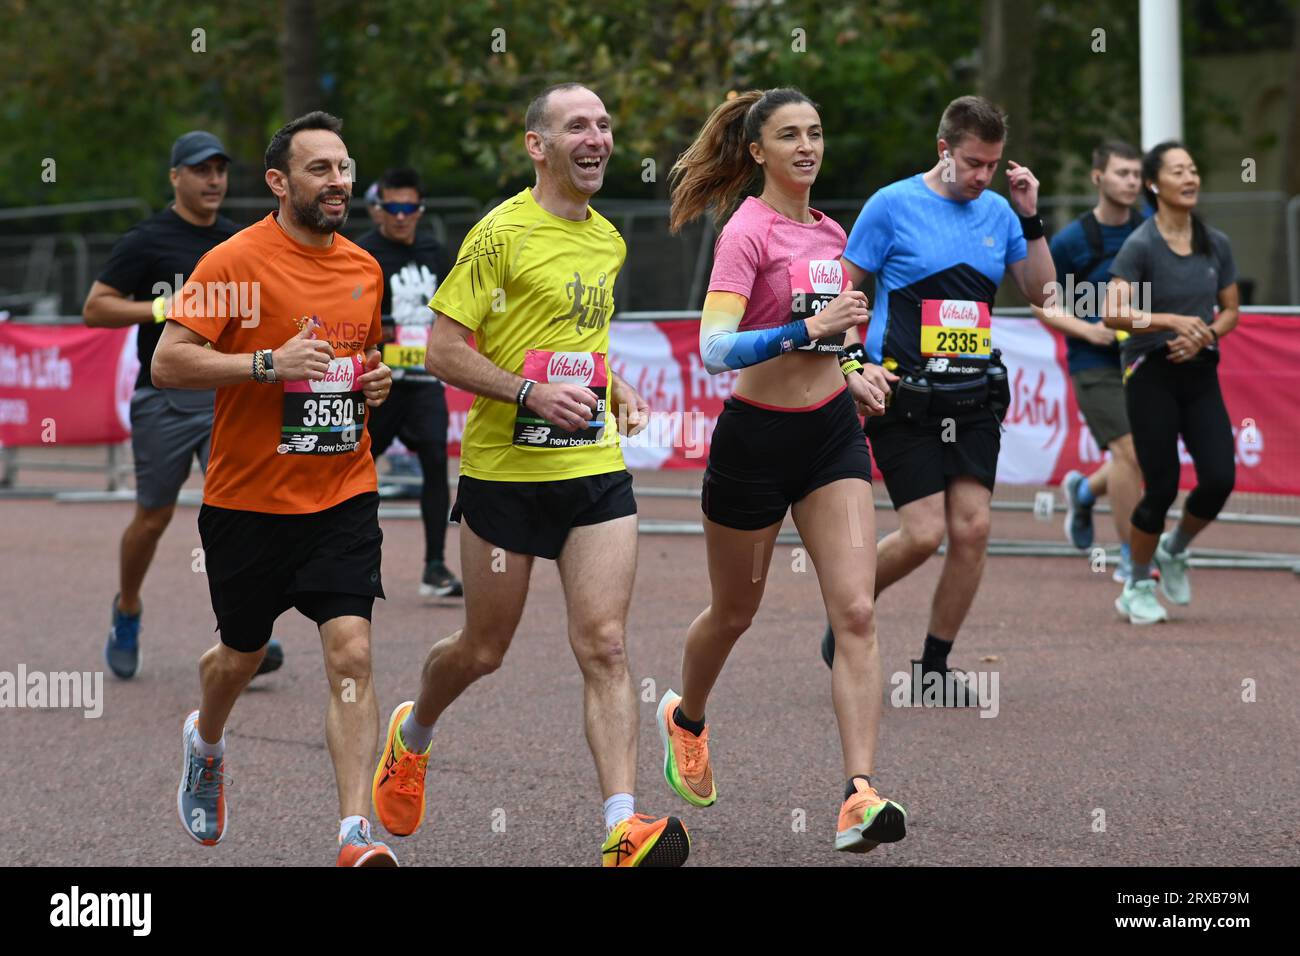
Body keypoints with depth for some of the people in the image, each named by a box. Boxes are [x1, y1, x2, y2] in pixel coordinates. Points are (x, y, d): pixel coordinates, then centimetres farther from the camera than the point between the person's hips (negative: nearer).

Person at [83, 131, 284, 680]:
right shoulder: (146, 241, -5)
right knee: (154, 517, 7)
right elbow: (94, 309, -9)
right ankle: (127, 611, 33)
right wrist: (162, 310, -18)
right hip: (164, 401, -3)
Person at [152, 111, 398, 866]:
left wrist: (377, 379, 4)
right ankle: (206, 741, 49)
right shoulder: (236, 261, -10)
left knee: (352, 652, -14)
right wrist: (269, 363, -25)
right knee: (242, 656, 15)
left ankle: (357, 831, -17)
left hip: (343, 498, 3)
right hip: (250, 500, -3)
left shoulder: (365, 269, 8)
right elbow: (168, 362, -15)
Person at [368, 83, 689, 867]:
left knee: (605, 646, -10)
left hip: (597, 468, 4)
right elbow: (443, 350, -11)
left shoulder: (608, 241, 12)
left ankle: (622, 825, -17)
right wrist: (530, 395, -22)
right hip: (505, 471, -4)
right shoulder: (502, 233, -10)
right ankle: (413, 734, 42)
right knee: (483, 650, 10)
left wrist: (616, 390, 9)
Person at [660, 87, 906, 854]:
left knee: (856, 611, -11)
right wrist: (807, 330, -35)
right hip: (757, 438, -5)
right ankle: (686, 719, 47)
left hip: (831, 433, 5)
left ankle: (860, 795, -17)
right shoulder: (748, 231, -14)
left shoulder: (829, 232, 8)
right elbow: (715, 347, -27)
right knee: (735, 611, 15)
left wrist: (853, 375, 10)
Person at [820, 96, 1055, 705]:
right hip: (904, 397, -4)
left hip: (975, 396, 5)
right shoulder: (893, 204, -4)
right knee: (923, 534, -11)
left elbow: (1042, 294, 12)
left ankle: (933, 668, 10)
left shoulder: (998, 211, 10)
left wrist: (1031, 220, 1)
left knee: (973, 528, -4)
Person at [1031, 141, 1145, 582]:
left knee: (1134, 458, 7)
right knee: (1129, 450, -16)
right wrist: (1087, 329, -15)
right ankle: (1131, 558, -6)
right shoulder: (1070, 240, -6)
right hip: (1094, 364, -4)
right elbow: (1042, 304, 1)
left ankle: (1083, 490, 40)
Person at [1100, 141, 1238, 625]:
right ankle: (1137, 587, 14)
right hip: (1152, 373, -5)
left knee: (1220, 477, -9)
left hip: (1201, 372, 5)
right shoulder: (1140, 246, -11)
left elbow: (1230, 311, 14)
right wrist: (1173, 320, -31)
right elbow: (1112, 313, -20)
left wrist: (1203, 335, -6)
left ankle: (1173, 551, 21)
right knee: (1162, 487, -6)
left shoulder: (1216, 244, 5)